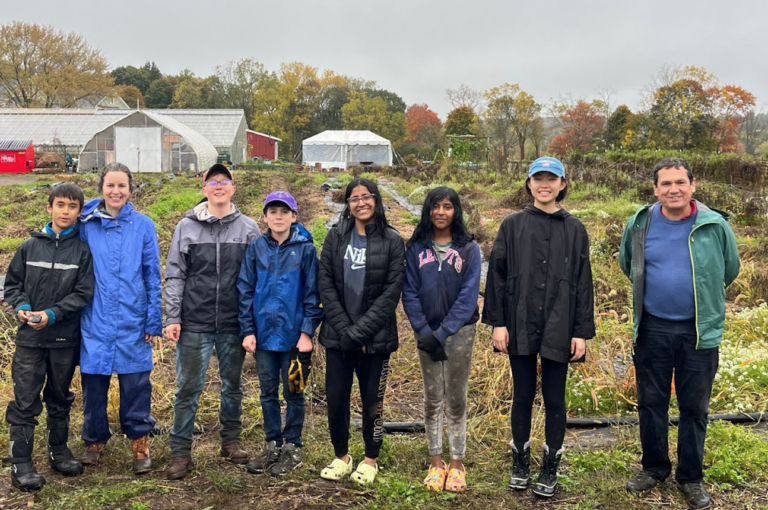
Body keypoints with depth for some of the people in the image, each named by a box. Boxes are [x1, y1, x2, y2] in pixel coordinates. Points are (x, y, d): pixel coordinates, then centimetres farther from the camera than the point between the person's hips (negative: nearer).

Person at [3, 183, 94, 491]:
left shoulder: (82, 251, -3)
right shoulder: (30, 246, 2)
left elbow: (84, 294, -7)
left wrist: (52, 314, -17)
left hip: (65, 338, 0)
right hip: (29, 338, 0)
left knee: (60, 398, 14)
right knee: (25, 401, 1)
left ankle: (59, 451, 29)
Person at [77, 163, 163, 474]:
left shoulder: (143, 226, -1)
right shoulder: (85, 225, 0)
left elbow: (153, 275, 1)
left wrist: (154, 320, -1)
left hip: (132, 321, -1)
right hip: (95, 321, 1)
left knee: (136, 385, 5)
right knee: (94, 384, 10)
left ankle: (140, 443, 20)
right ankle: (95, 440, 29)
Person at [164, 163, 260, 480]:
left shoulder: (248, 228, 2)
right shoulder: (187, 227, 2)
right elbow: (175, 275, 2)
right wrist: (172, 318, -4)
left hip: (234, 324, 1)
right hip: (194, 324, -1)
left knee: (233, 385, 14)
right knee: (188, 388, 4)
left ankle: (231, 441, 30)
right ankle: (180, 452, 15)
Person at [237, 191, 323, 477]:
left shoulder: (305, 249, -5)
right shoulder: (257, 248, 2)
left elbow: (312, 293, -5)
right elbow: (246, 290, 2)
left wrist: (308, 331, -10)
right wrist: (248, 330, -3)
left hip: (293, 334, -3)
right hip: (264, 334, 3)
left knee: (292, 392, 8)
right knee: (268, 392, 13)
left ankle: (292, 448, 21)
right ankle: (273, 446, 27)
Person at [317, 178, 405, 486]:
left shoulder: (392, 241, -2)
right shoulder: (335, 237, 5)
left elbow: (392, 291, -8)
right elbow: (325, 284, 0)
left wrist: (361, 331, -14)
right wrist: (344, 328, -10)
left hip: (375, 338, -2)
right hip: (338, 336, 2)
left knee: (372, 401, 8)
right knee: (336, 399, 6)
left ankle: (370, 460, 26)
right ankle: (341, 457, 26)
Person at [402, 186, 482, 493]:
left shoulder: (469, 248, -3)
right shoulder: (416, 248, 1)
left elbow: (469, 295, -9)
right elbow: (409, 293, -2)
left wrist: (443, 332, -16)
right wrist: (424, 331, -12)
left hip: (459, 332, -1)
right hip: (426, 333, 2)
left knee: (456, 400, 6)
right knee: (432, 399, 8)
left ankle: (457, 462, 15)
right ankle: (436, 462, 18)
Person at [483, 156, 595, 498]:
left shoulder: (575, 229, 3)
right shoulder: (512, 225, 2)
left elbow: (583, 283, 3)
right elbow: (497, 275, 1)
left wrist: (582, 332, -1)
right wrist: (497, 322, -4)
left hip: (558, 329, 0)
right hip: (520, 326, 0)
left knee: (554, 399, 8)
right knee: (523, 396, 10)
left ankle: (550, 468, 23)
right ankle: (520, 462, 27)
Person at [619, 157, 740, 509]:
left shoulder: (715, 226, -11)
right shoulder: (640, 224, -5)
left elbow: (730, 270, 7)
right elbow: (627, 265, 14)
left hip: (700, 330, -1)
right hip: (652, 329, 2)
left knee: (694, 408, 10)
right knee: (651, 403, 13)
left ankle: (691, 476, 27)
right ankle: (654, 467, 31)